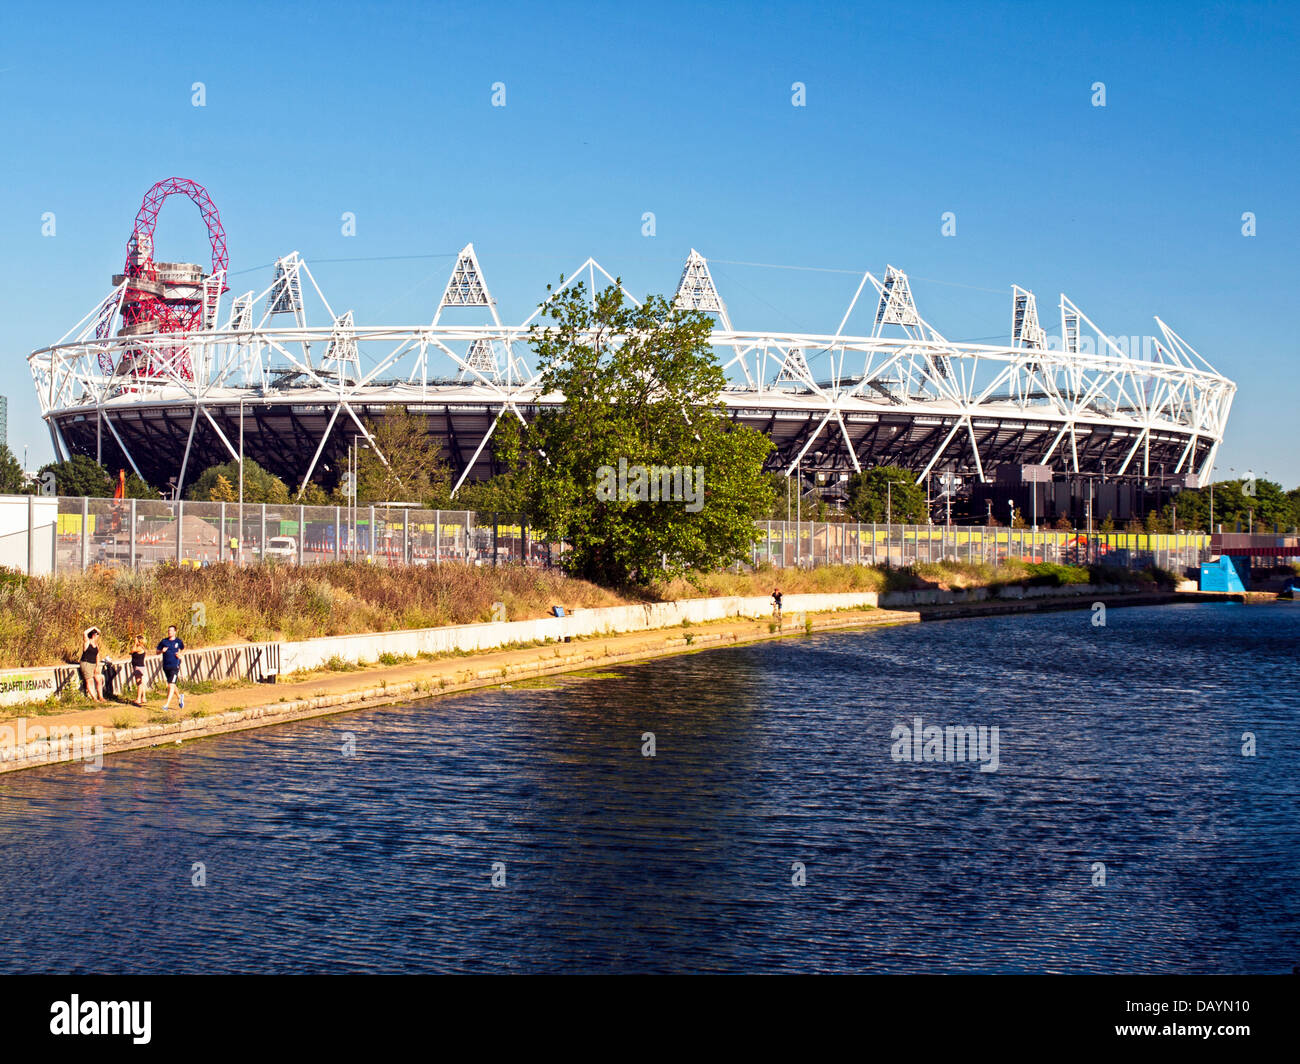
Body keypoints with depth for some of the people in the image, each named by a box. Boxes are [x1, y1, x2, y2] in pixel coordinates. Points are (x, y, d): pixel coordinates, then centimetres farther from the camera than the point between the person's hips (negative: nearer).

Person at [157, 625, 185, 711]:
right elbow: (157, 651, 10)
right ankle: (179, 696, 41)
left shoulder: (178, 642, 2)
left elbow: (183, 648, 20)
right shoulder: (164, 641, 6)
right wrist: (162, 651, -11)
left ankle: (167, 704, -17)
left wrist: (180, 654, 1)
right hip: (166, 666, 4)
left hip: (175, 666, -4)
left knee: (171, 685, -14)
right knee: (170, 685, 15)